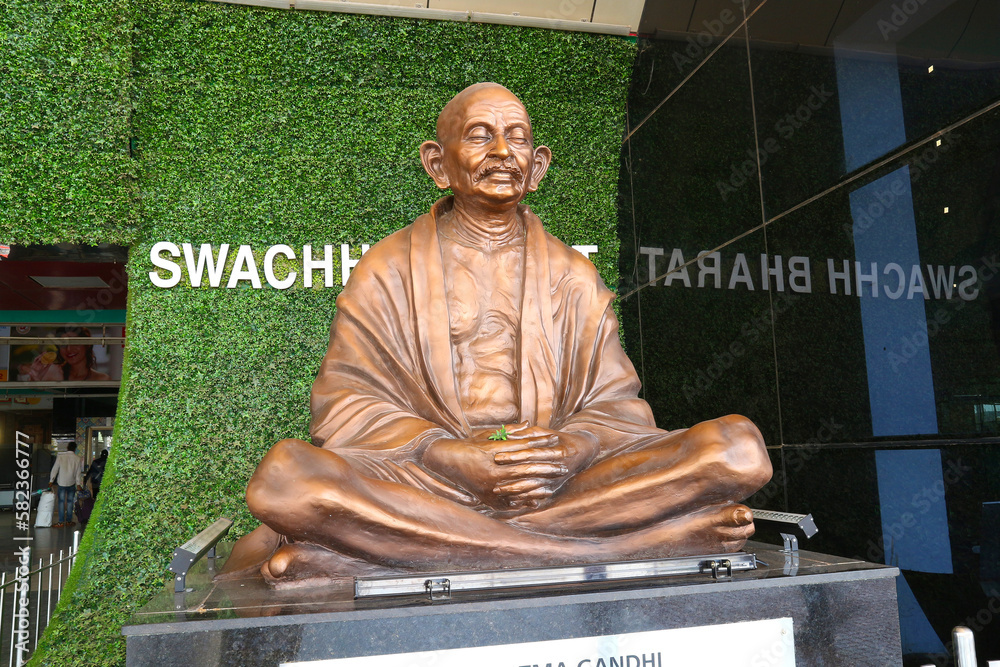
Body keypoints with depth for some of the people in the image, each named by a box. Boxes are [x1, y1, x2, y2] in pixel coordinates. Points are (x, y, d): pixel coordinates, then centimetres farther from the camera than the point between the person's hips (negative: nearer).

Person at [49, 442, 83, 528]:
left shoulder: (60, 456, -6)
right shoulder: (77, 459, -1)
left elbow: (55, 469, -4)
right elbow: (78, 473, 2)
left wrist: (51, 480, 3)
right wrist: (78, 484, 8)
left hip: (61, 483, -1)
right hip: (71, 483, 1)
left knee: (61, 502, 1)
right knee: (70, 502, 10)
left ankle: (61, 522, -2)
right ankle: (69, 520, 14)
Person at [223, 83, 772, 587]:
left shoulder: (572, 277, 18)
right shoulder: (388, 270, 11)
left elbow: (618, 406, 10)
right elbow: (345, 409, 1)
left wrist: (571, 450, -14)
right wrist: (459, 459, -16)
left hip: (558, 487, 3)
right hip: (425, 480, -2)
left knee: (739, 446, -20)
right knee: (284, 475, -31)